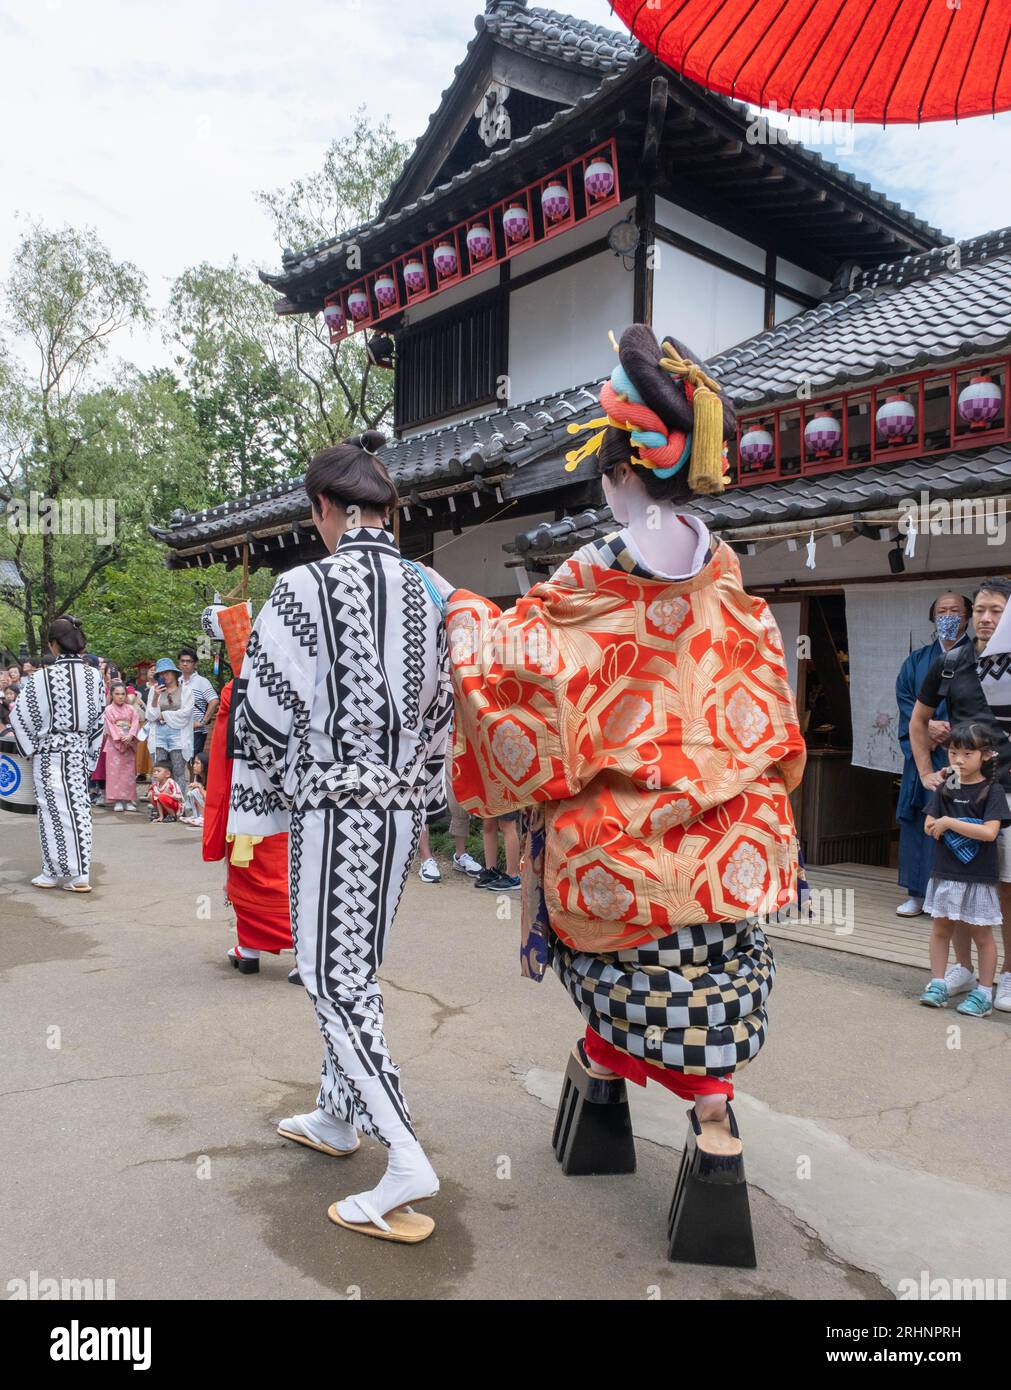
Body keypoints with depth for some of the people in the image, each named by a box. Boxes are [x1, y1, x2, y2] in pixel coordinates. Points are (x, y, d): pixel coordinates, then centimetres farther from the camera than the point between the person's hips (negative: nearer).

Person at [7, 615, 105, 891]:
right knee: (78, 808, 9)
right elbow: (99, 719, 6)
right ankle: (80, 874, 12)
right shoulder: (93, 677, -1)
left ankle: (53, 873, 13)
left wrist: (29, 748, 4)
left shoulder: (44, 677, -14)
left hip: (50, 753, -4)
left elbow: (20, 715, -10)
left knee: (55, 810, 4)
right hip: (80, 752, 4)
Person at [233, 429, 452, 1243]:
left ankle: (407, 1161, -5)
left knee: (332, 974, -1)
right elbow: (441, 711, 10)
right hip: (402, 803, 7)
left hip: (334, 806, -7)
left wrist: (287, 780, 11)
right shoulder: (426, 594, 5)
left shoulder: (307, 588, -13)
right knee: (353, 965, 19)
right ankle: (339, 1115, 35)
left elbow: (265, 714, -9)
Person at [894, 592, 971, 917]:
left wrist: (951, 730, -14)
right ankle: (917, 894, 7)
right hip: (922, 753, 3)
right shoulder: (917, 659, 16)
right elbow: (904, 697, 6)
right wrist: (927, 725, -12)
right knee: (920, 821, 1)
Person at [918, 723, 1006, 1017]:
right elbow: (930, 826, 1)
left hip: (978, 878, -4)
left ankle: (984, 992, 17)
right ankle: (938, 985, 22)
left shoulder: (992, 792, -8)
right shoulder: (944, 789, 4)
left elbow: (989, 832, -19)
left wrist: (949, 823, -17)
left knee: (981, 935, 7)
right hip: (945, 874, 4)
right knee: (941, 929, 12)